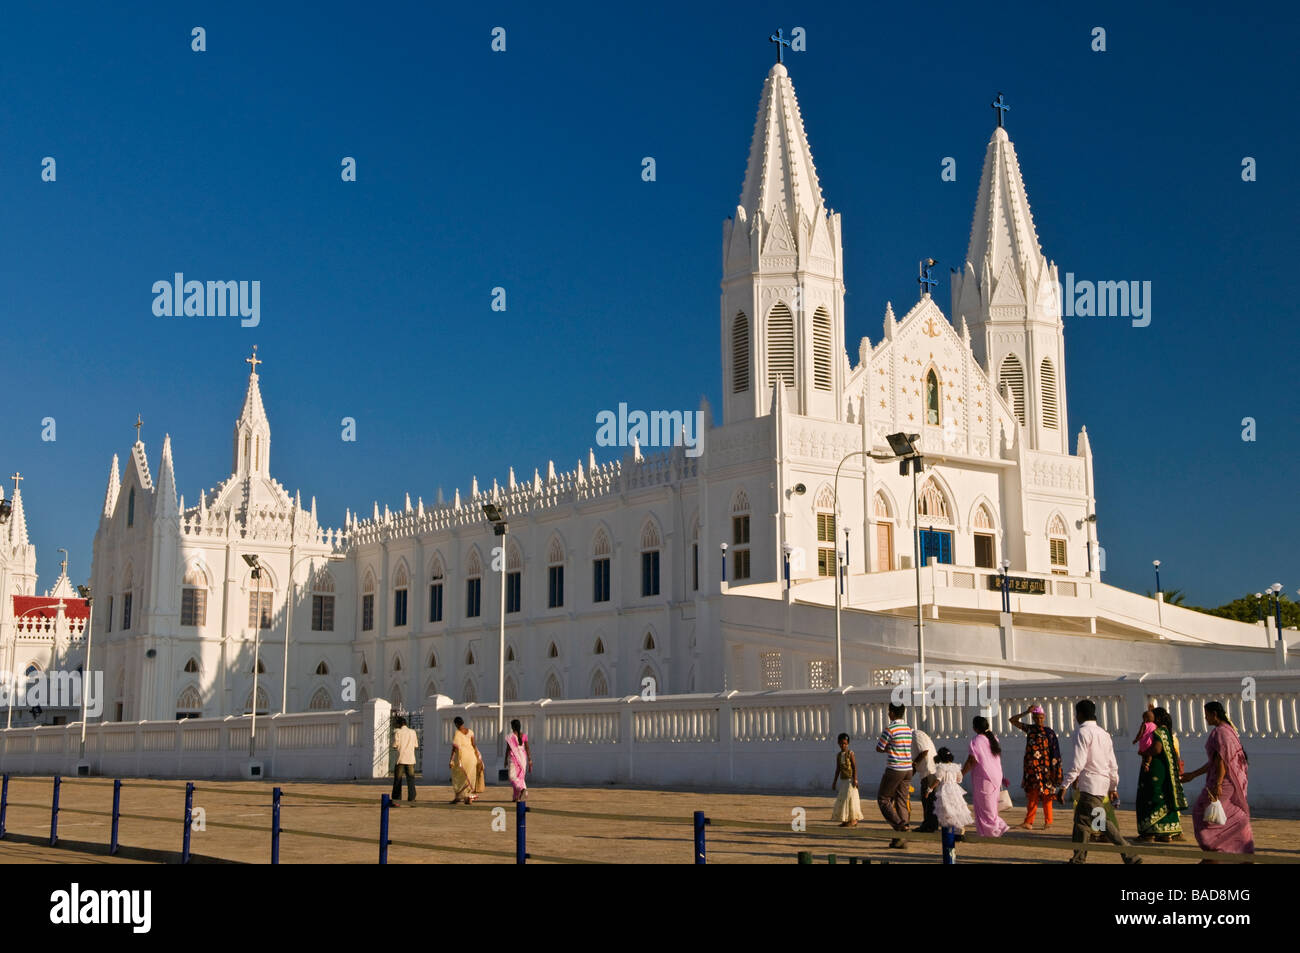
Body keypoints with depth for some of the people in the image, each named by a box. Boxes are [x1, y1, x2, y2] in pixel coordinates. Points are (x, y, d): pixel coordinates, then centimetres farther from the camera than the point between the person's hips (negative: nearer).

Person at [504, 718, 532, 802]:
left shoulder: (510, 736, -9)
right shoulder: (524, 736, 2)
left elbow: (508, 749, -6)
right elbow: (527, 748, -1)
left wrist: (505, 760, 5)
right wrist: (530, 760, 1)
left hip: (513, 757, -4)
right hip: (522, 757, 4)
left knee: (513, 777, -1)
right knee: (520, 777, 14)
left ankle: (523, 789, -28)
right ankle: (517, 797, 12)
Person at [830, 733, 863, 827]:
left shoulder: (850, 754, -8)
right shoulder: (838, 755, 10)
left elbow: (855, 767, -11)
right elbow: (838, 769, 14)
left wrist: (855, 779, -19)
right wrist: (834, 781, 14)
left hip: (850, 779, -7)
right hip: (843, 780, 7)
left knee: (850, 798, -8)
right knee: (842, 800, 6)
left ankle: (853, 820, -3)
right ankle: (846, 820, 11)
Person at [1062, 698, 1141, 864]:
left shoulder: (1083, 732, -10)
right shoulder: (1103, 733, 16)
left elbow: (1078, 763, -18)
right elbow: (1112, 764, 16)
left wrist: (1065, 785, -15)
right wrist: (1113, 787, 22)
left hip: (1090, 785, -9)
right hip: (1103, 783, 9)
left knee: (1103, 823, -5)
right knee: (1080, 820, 14)